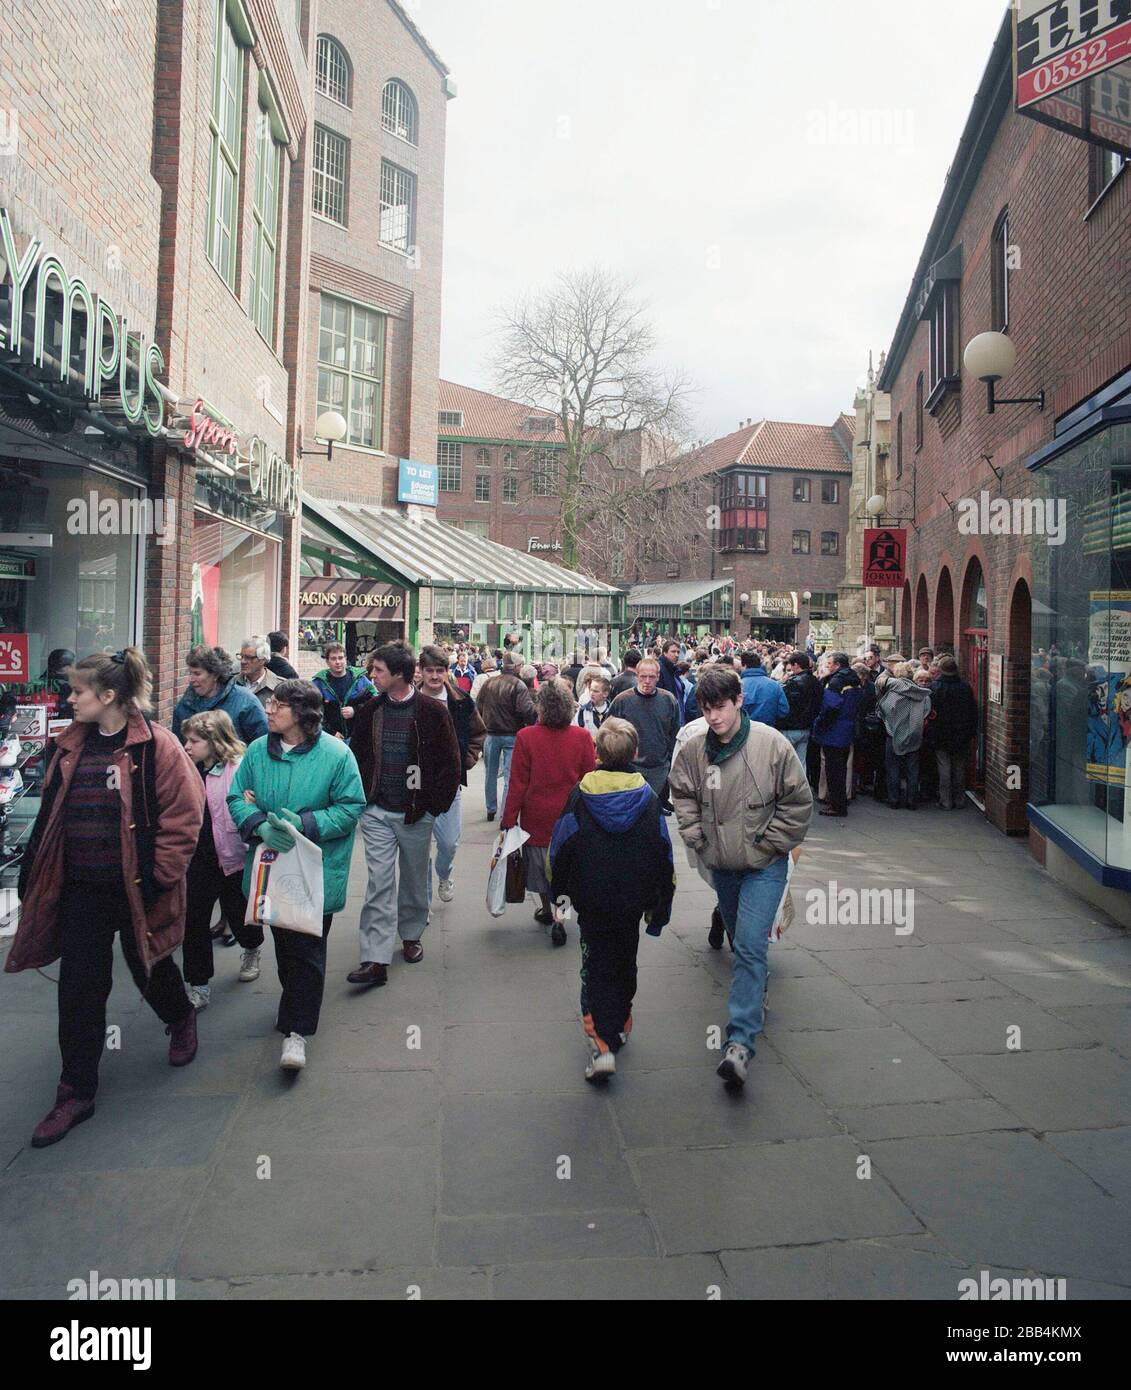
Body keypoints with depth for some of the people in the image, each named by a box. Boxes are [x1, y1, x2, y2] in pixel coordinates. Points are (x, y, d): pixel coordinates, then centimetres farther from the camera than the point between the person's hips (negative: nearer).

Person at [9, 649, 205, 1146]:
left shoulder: (155, 745, -15)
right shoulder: (69, 745, 4)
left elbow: (183, 816, -15)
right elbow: (50, 814, 13)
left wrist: (159, 877, -15)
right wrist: (33, 872, 11)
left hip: (135, 889, -4)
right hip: (80, 888, 4)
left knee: (150, 968, 17)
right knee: (79, 988, 6)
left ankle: (180, 1019, 49)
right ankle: (76, 1093, 19)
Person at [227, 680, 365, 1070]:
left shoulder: (336, 754, -11)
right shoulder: (258, 750, 1)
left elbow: (351, 807, -9)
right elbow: (237, 798, 4)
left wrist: (304, 824, -21)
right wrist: (262, 826, -16)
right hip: (270, 866, 5)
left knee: (307, 950, -2)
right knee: (283, 943, 19)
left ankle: (296, 1030, 7)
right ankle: (297, 1004, 41)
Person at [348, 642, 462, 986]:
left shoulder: (432, 711, -9)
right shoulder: (369, 711, 2)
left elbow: (451, 763, -6)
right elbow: (356, 756, 13)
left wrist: (435, 805, -7)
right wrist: (362, 797, 5)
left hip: (416, 813, -2)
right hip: (377, 812, 2)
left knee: (414, 880, 14)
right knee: (379, 882, -3)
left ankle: (411, 935, 37)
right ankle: (375, 960, -4)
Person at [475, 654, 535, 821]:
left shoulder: (488, 684, 1)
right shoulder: (519, 685, -15)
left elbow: (478, 708, 8)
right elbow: (527, 710, -25)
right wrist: (530, 725, -8)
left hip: (491, 734, 5)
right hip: (511, 735, -5)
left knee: (491, 774, 18)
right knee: (509, 776, 0)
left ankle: (491, 810, 28)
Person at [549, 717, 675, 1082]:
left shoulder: (580, 794, -9)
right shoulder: (647, 798, -5)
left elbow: (561, 847, -4)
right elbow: (663, 854, 0)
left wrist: (559, 894, 10)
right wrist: (661, 904, 10)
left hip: (591, 900, -2)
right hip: (633, 898, 2)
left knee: (596, 967, 3)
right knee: (625, 963, 20)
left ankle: (602, 1044, -10)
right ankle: (620, 1026, 35)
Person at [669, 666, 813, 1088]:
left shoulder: (771, 744, -16)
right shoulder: (693, 750, -7)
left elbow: (798, 801, -8)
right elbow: (683, 796, 10)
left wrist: (768, 845, -9)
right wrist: (698, 839, 0)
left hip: (764, 865, -4)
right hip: (721, 862, 5)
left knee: (750, 946, -15)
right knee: (739, 940, 22)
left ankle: (741, 1041, -15)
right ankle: (755, 996, 49)